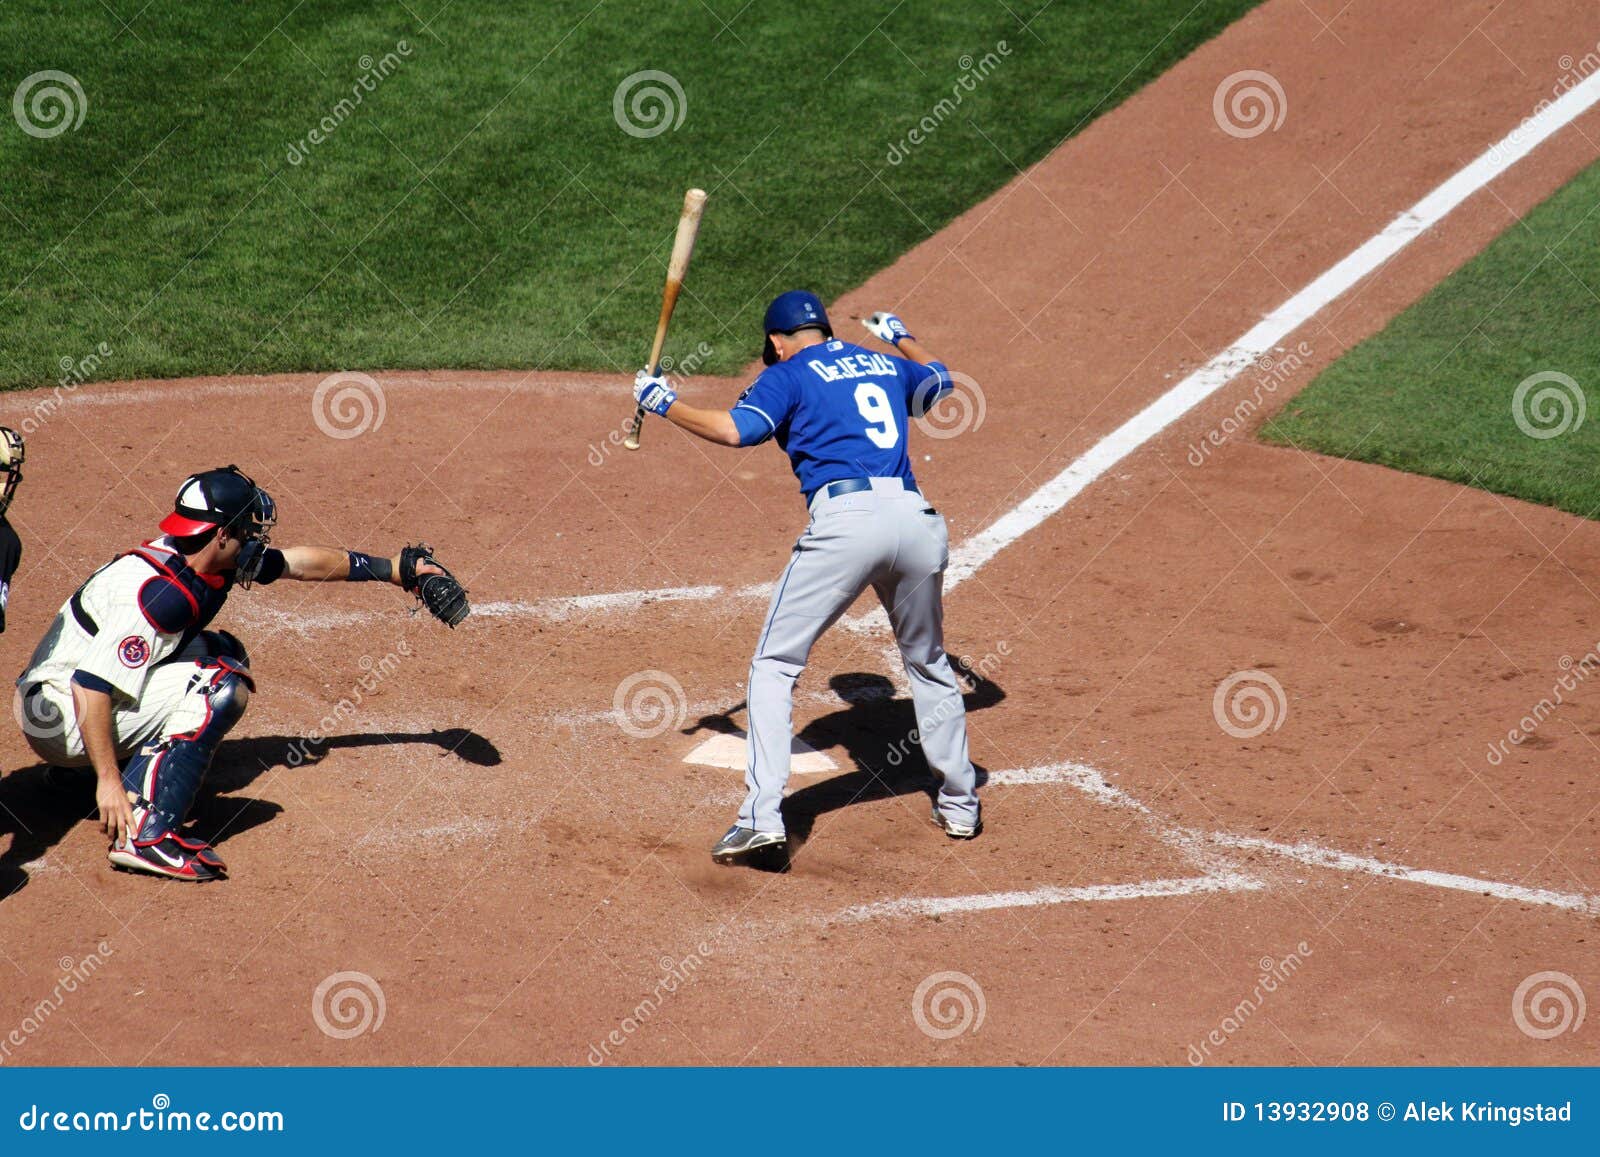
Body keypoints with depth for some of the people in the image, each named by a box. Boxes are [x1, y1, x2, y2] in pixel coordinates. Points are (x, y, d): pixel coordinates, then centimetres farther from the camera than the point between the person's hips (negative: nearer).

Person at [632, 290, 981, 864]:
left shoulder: (789, 375, 9)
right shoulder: (888, 366, 25)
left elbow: (733, 429, -7)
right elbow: (940, 379, 47)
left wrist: (663, 403, 8)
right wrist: (899, 337, 65)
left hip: (846, 518, -5)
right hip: (916, 519, 5)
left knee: (775, 664, 3)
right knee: (929, 664, 25)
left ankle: (762, 814, -8)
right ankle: (959, 803, 30)